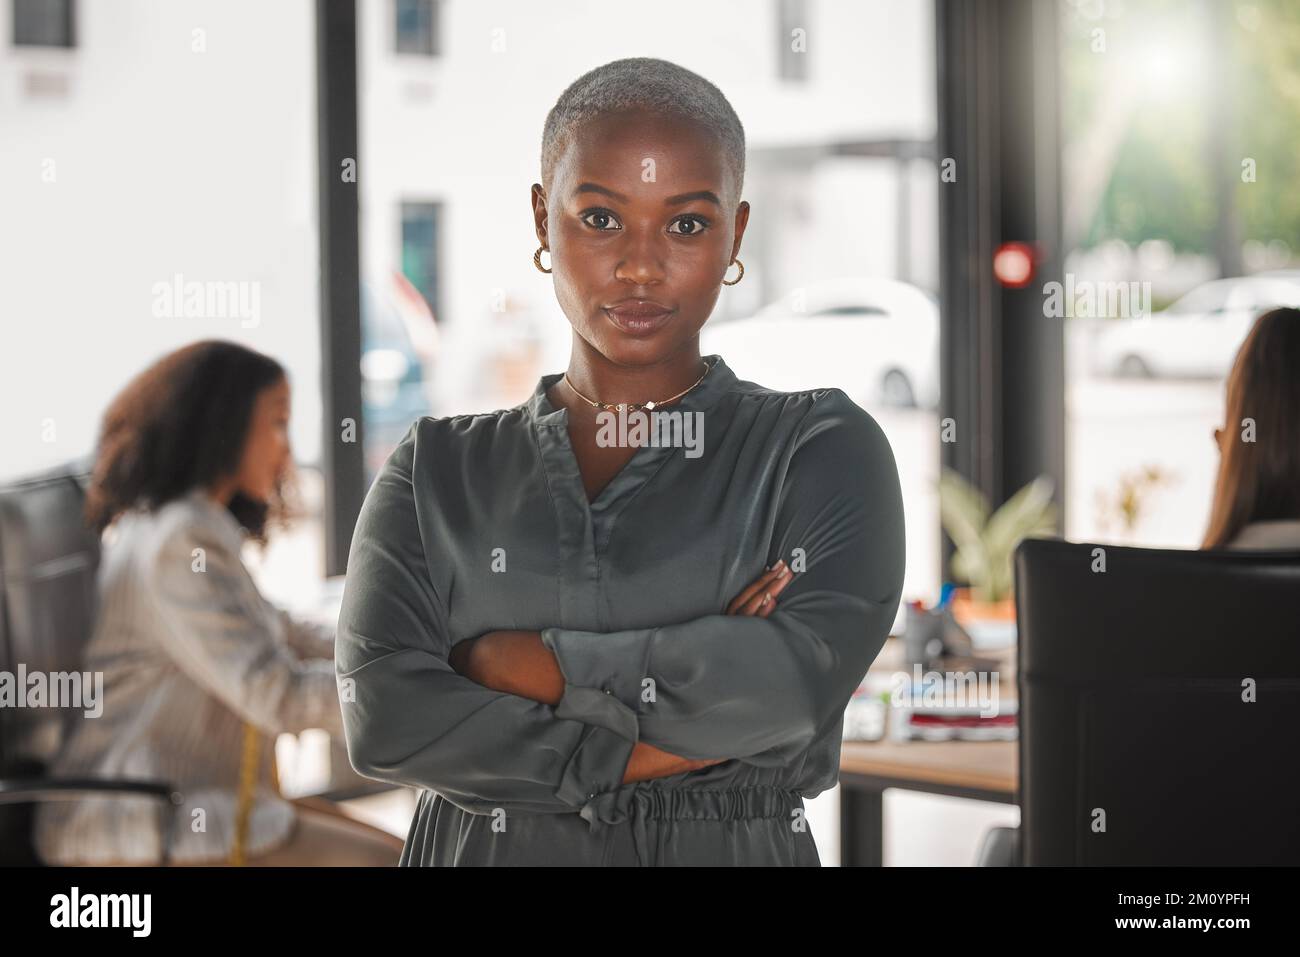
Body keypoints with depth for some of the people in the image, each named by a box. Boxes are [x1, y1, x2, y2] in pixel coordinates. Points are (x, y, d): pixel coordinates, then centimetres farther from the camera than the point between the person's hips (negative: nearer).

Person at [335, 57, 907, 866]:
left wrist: (520, 663, -14)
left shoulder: (823, 449, -3)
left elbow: (799, 676, -19)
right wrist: (660, 747, -17)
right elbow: (384, 716, -12)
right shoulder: (437, 473, 2)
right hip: (483, 844, 1)